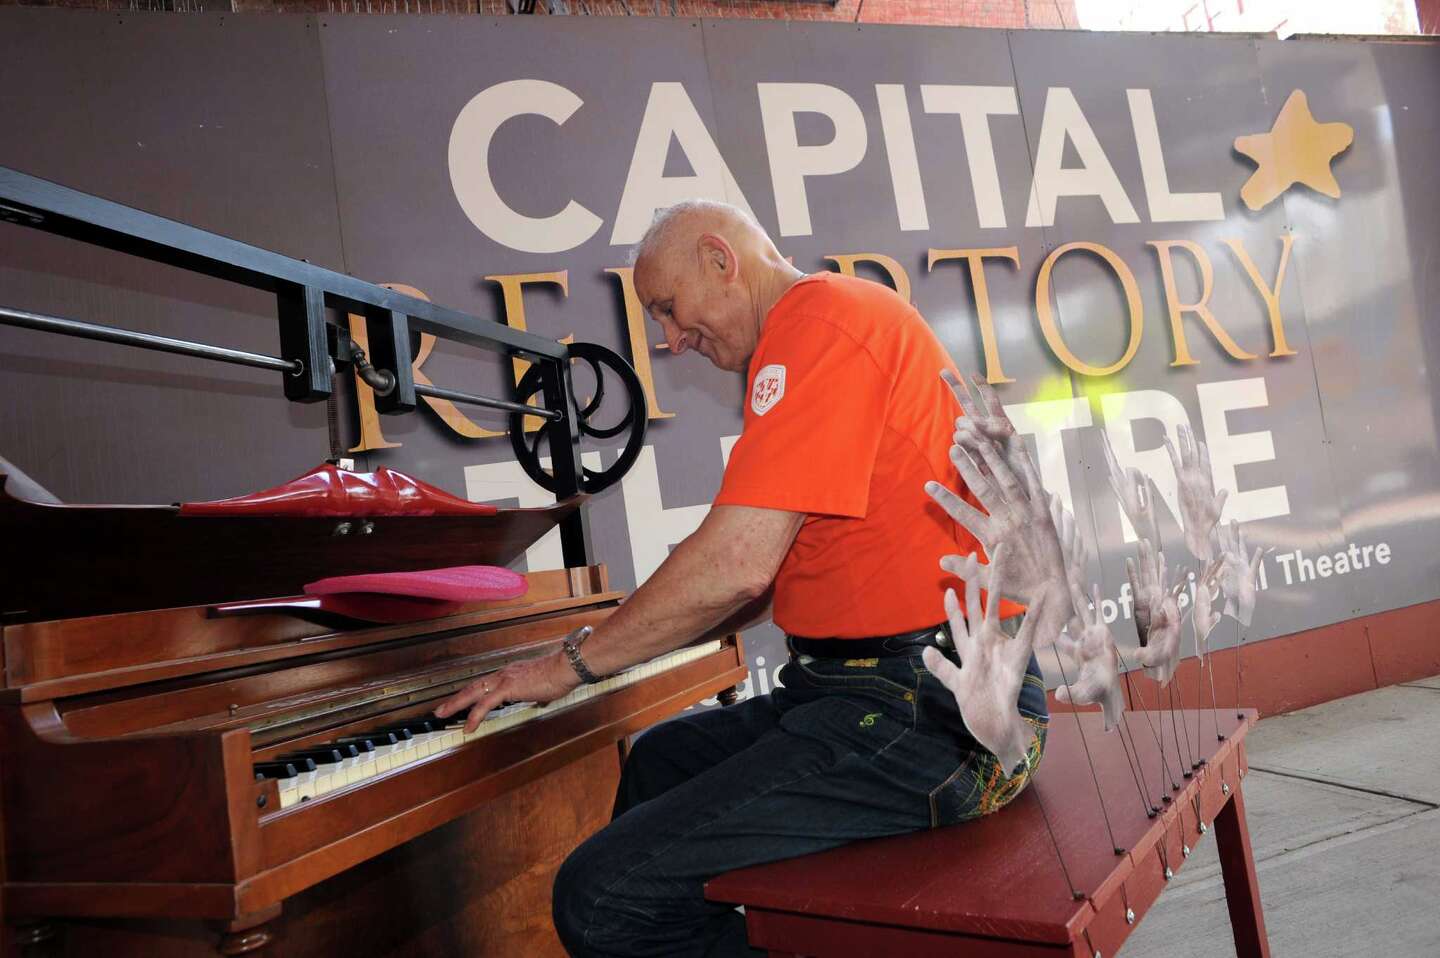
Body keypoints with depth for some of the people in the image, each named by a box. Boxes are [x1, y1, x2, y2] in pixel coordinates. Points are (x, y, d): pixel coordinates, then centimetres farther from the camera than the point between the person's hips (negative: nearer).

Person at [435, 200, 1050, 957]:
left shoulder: (818, 318, -13)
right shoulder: (843, 320, 21)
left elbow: (738, 563, -21)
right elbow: (769, 570, 22)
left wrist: (573, 664, -8)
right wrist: (627, 641, 20)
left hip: (927, 712, -11)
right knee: (659, 759, 25)